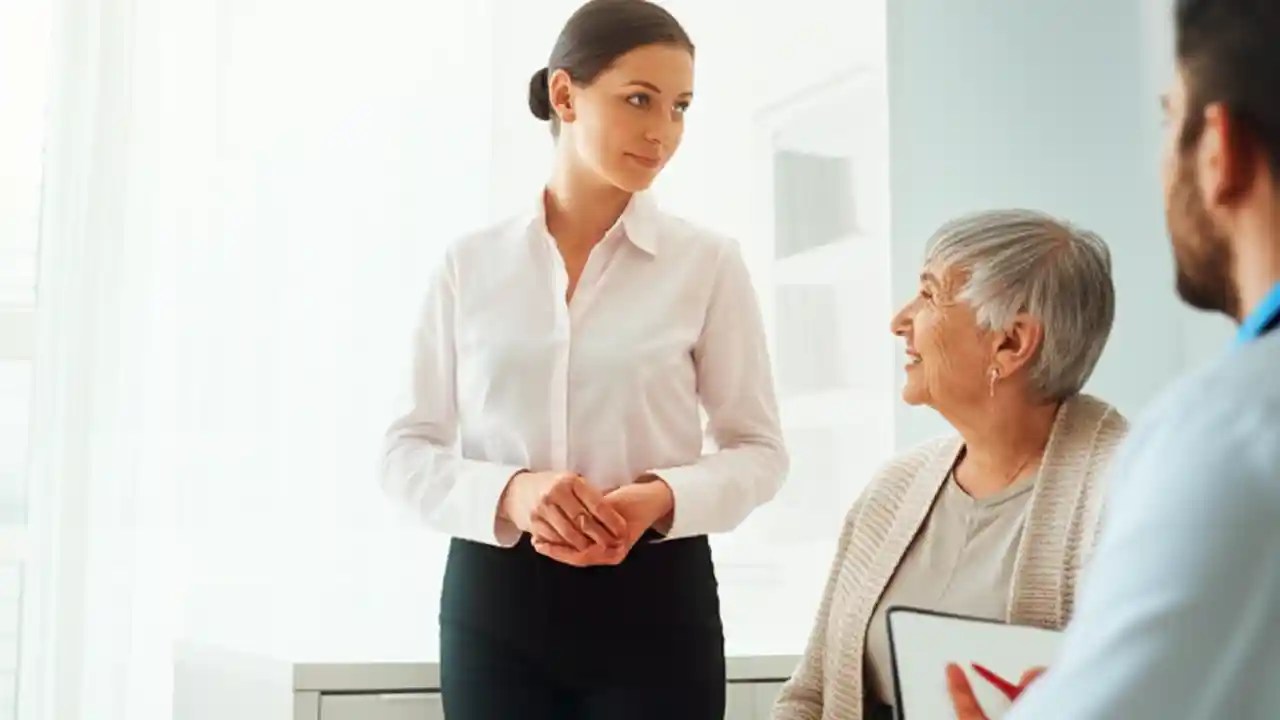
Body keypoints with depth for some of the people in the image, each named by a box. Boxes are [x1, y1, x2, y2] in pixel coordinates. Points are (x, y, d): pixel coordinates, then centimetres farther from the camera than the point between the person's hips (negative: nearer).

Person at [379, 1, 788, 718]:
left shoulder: (709, 262, -1)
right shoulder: (470, 264, 3)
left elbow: (759, 448, 2)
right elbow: (408, 450, 4)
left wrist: (662, 498, -18)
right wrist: (509, 494, -16)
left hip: (654, 599, -1)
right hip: (494, 601, 1)